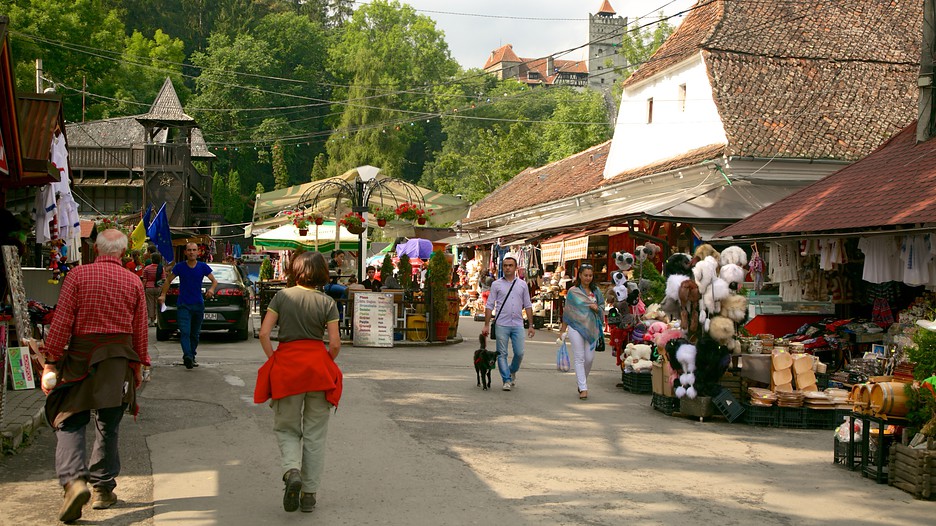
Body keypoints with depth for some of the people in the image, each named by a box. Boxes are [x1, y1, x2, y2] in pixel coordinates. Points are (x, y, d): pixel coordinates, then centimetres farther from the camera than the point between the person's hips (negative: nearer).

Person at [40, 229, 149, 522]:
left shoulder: (78, 276, -3)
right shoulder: (133, 282, 4)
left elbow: (61, 322, -7)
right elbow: (140, 330, 6)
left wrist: (51, 360, -3)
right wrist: (139, 365, 15)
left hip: (82, 356, -2)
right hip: (120, 358, 2)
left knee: (69, 422, 3)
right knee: (108, 426, 13)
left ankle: (74, 480, -18)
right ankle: (103, 489, 19)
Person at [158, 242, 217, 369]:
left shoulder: (203, 267, 2)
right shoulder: (180, 267, 0)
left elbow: (214, 281, 7)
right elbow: (168, 280, 9)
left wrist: (211, 289, -15)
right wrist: (163, 294, -3)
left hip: (198, 304, 2)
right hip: (183, 305, -2)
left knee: (195, 333, 10)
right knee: (185, 332, -17)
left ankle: (191, 357, 23)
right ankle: (187, 356, -28)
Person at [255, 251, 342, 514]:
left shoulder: (282, 296, 0)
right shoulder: (327, 303, -2)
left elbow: (264, 333, -6)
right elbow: (335, 343, -6)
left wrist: (272, 360, 6)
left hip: (286, 365, 0)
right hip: (318, 366, 0)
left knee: (286, 427, 14)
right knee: (314, 433, 9)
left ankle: (292, 471, -12)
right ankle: (309, 493, 11)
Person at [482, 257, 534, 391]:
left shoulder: (522, 284, 11)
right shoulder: (496, 284, 5)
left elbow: (527, 306, 13)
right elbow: (489, 305, 5)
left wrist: (531, 325, 7)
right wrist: (486, 325, -1)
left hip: (517, 325, 2)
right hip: (501, 324, -1)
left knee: (519, 353, 0)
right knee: (502, 354, -2)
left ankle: (512, 371, 27)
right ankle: (507, 380, 6)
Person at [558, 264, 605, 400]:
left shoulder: (596, 291, 11)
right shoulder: (573, 291, 2)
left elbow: (602, 308, 17)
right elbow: (567, 311, 4)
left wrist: (597, 308, -7)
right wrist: (563, 329, 3)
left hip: (591, 328, 3)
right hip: (576, 327, -3)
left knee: (589, 358, 2)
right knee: (579, 358, -6)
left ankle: (582, 382, 25)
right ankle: (583, 389, -6)